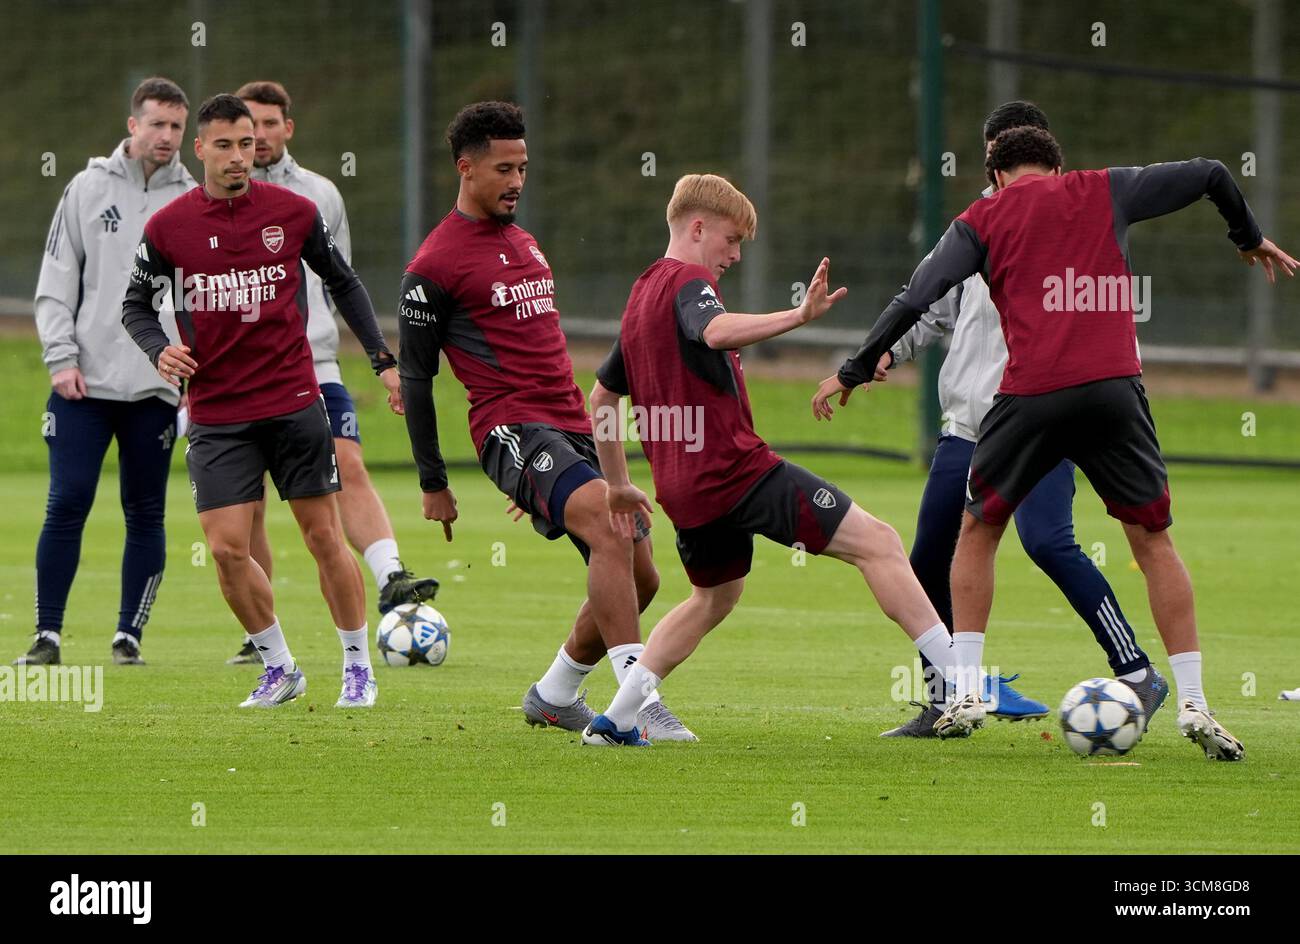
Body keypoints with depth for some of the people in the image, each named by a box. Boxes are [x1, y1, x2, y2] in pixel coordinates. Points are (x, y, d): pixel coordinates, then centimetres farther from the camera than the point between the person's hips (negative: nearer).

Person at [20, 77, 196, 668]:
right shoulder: (89, 189, 4)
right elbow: (56, 284, 4)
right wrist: (62, 357, -6)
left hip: (156, 389, 1)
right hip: (84, 384, -1)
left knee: (145, 513, 3)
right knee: (66, 505, -6)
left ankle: (129, 636, 10)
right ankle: (47, 634, 0)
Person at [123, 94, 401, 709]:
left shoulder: (294, 212, -1)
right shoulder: (167, 228, -2)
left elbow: (343, 283, 13)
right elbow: (137, 306, 8)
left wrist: (382, 360, 8)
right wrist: (160, 351, -12)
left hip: (295, 402, 0)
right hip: (217, 415, 0)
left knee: (324, 537, 2)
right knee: (227, 549, -7)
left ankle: (358, 665, 16)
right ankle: (279, 668, 12)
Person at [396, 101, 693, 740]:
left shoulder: (521, 242, 20)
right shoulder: (435, 265, -5)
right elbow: (414, 376, -2)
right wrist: (432, 482, -1)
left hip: (570, 427, 9)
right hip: (512, 429, -9)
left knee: (638, 577, 6)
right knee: (609, 525, -30)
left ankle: (553, 696, 27)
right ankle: (638, 699, -36)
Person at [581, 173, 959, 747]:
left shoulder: (641, 296, 20)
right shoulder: (689, 283, -7)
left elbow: (602, 396, 29)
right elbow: (717, 332, -33)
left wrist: (617, 484, 37)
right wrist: (800, 316, -44)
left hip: (682, 485, 9)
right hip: (736, 466, -9)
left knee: (715, 598, 30)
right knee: (877, 544, -9)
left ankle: (614, 721, 22)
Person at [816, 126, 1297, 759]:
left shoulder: (983, 219, 13)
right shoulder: (1105, 191, 17)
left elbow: (916, 299, 5)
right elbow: (1208, 175, 20)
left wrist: (854, 372, 14)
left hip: (1030, 396, -1)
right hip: (1114, 387, 1)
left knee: (978, 530, 19)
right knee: (1153, 540, 11)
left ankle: (964, 693, 11)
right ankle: (1192, 703, 1)